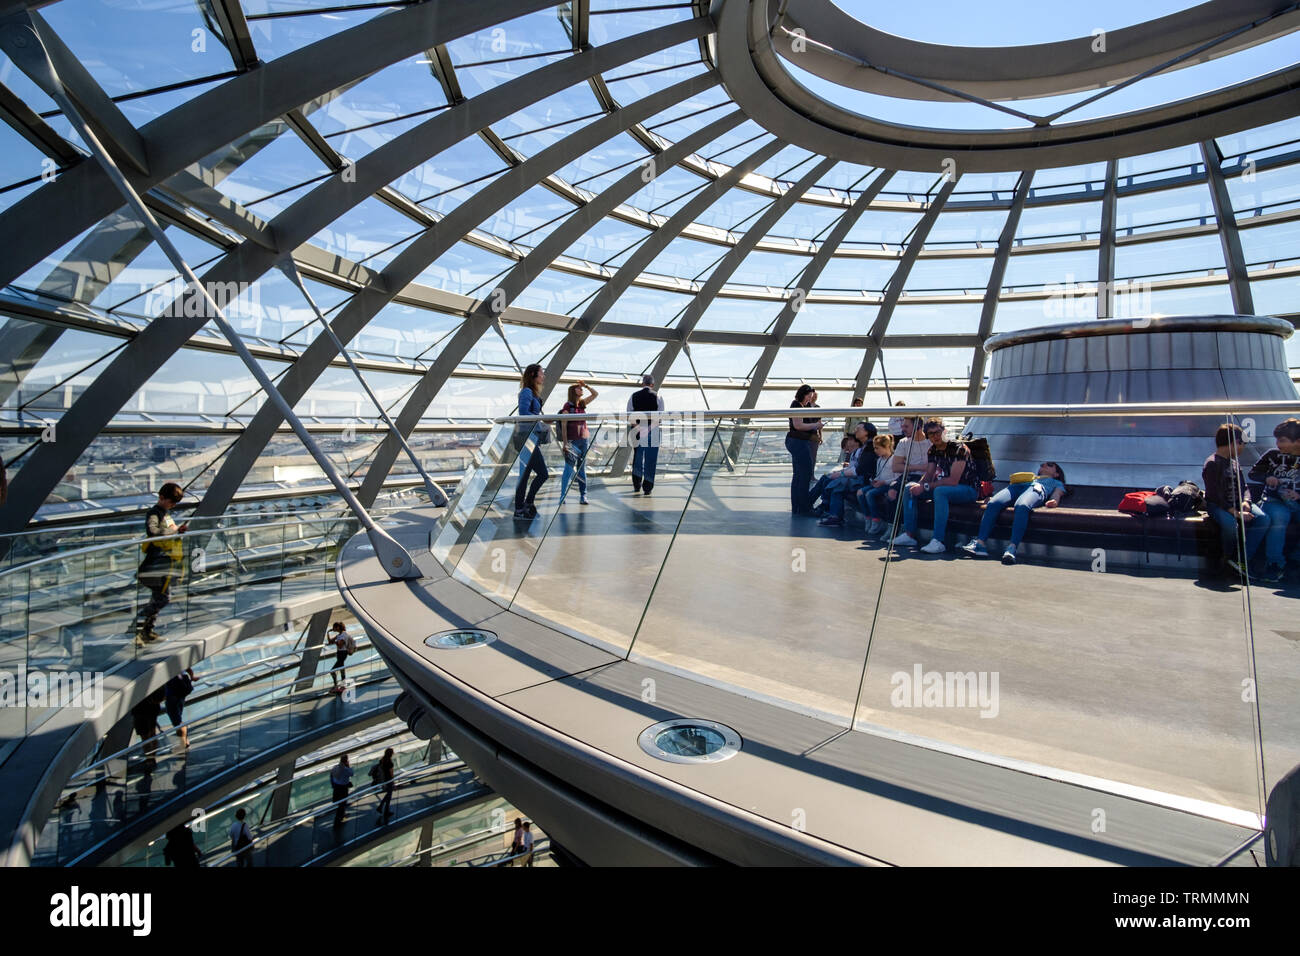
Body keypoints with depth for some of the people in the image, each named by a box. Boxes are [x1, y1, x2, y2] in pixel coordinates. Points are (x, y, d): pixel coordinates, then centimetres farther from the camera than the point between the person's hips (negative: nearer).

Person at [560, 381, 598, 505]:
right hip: (572, 440, -5)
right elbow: (564, 425, -9)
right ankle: (563, 495, 4)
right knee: (569, 468, -4)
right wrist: (565, 442, -14)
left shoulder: (582, 403, 11)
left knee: (582, 468, 7)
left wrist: (586, 385, 5)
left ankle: (583, 496, 10)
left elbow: (595, 394, 17)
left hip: (584, 439, 6)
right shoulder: (568, 406, -5)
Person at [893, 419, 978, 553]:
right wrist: (919, 485, -16)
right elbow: (928, 475, 7)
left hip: (968, 489, -8)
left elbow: (953, 481, -26)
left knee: (940, 491, -38)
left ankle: (938, 541, -39)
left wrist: (925, 486, -26)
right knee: (909, 487, -4)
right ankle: (909, 534, -6)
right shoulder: (933, 450, 4)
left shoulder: (958, 448, -20)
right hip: (945, 486, 8)